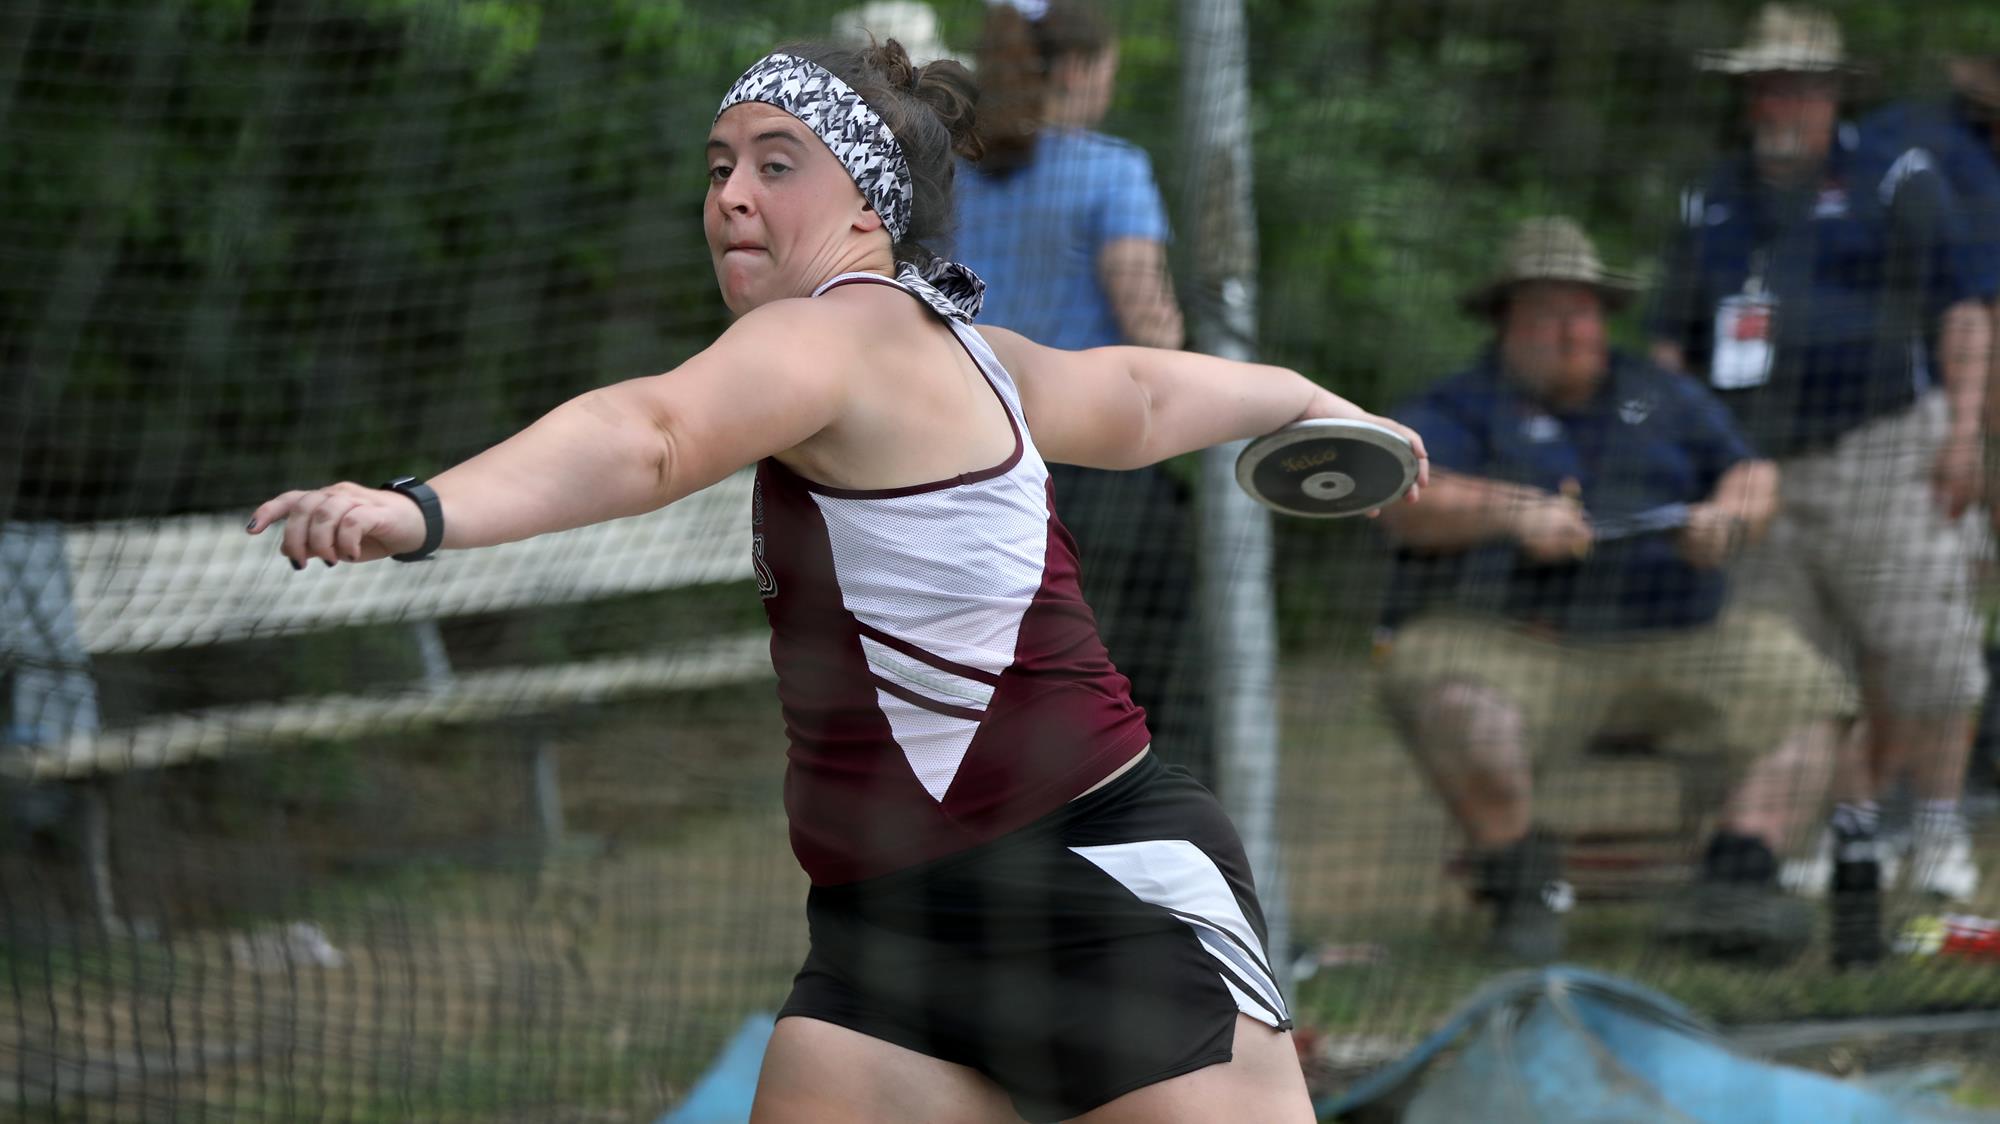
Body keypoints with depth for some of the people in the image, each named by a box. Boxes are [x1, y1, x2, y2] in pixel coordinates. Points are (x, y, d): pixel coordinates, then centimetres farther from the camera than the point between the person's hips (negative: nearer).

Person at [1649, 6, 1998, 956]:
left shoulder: (1894, 181, 5)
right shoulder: (1713, 204, 19)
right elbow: (1673, 339, 23)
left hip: (1881, 452, -4)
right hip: (1758, 472, 4)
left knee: (1923, 652, -10)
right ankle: (1850, 840, 9)